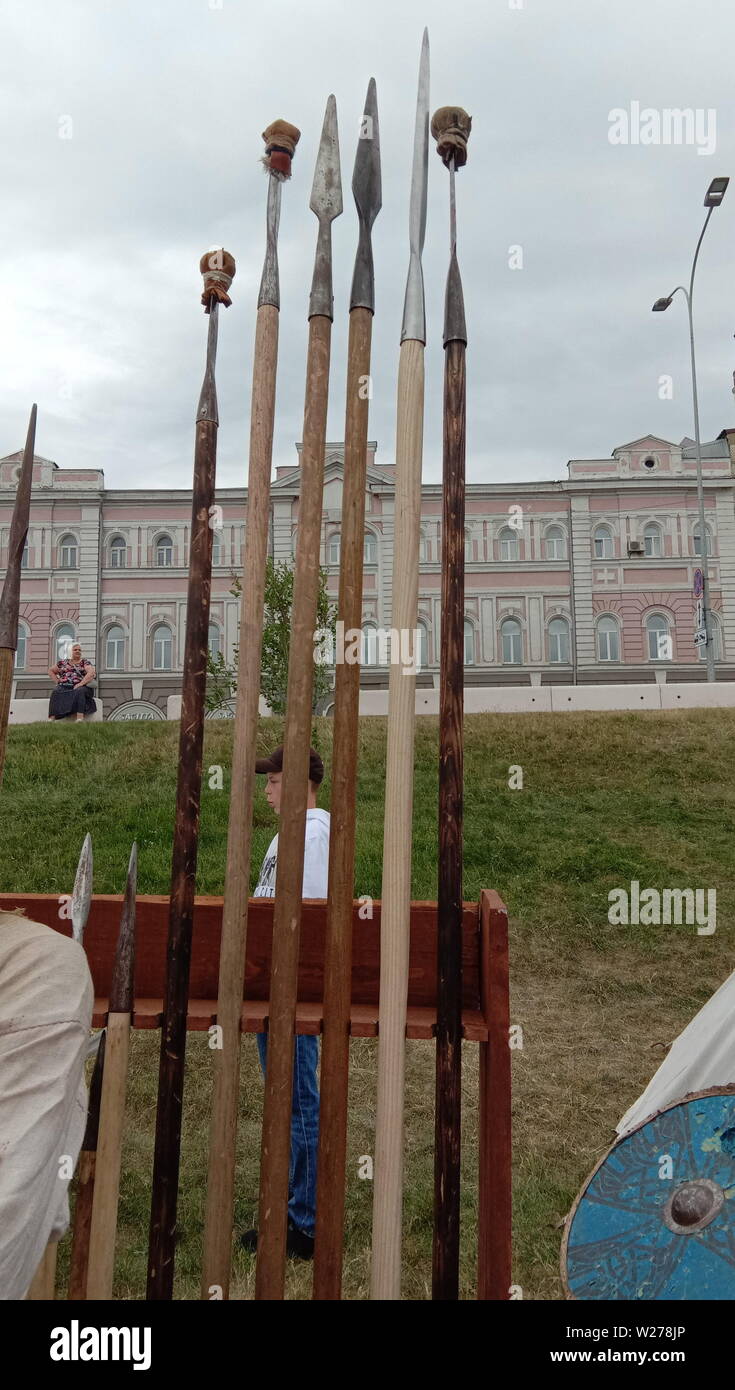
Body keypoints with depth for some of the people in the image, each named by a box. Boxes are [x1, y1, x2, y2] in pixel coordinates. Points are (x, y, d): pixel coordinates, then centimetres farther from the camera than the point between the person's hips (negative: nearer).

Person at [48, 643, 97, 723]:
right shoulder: (63, 662, 21)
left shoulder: (85, 663, 11)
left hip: (80, 687, -3)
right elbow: (50, 670, 31)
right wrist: (57, 681, 13)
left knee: (79, 691, -37)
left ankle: (79, 719, -50)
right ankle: (51, 718, -40)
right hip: (64, 686, 3)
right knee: (56, 692, -29)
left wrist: (80, 684, -19)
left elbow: (91, 673, -7)